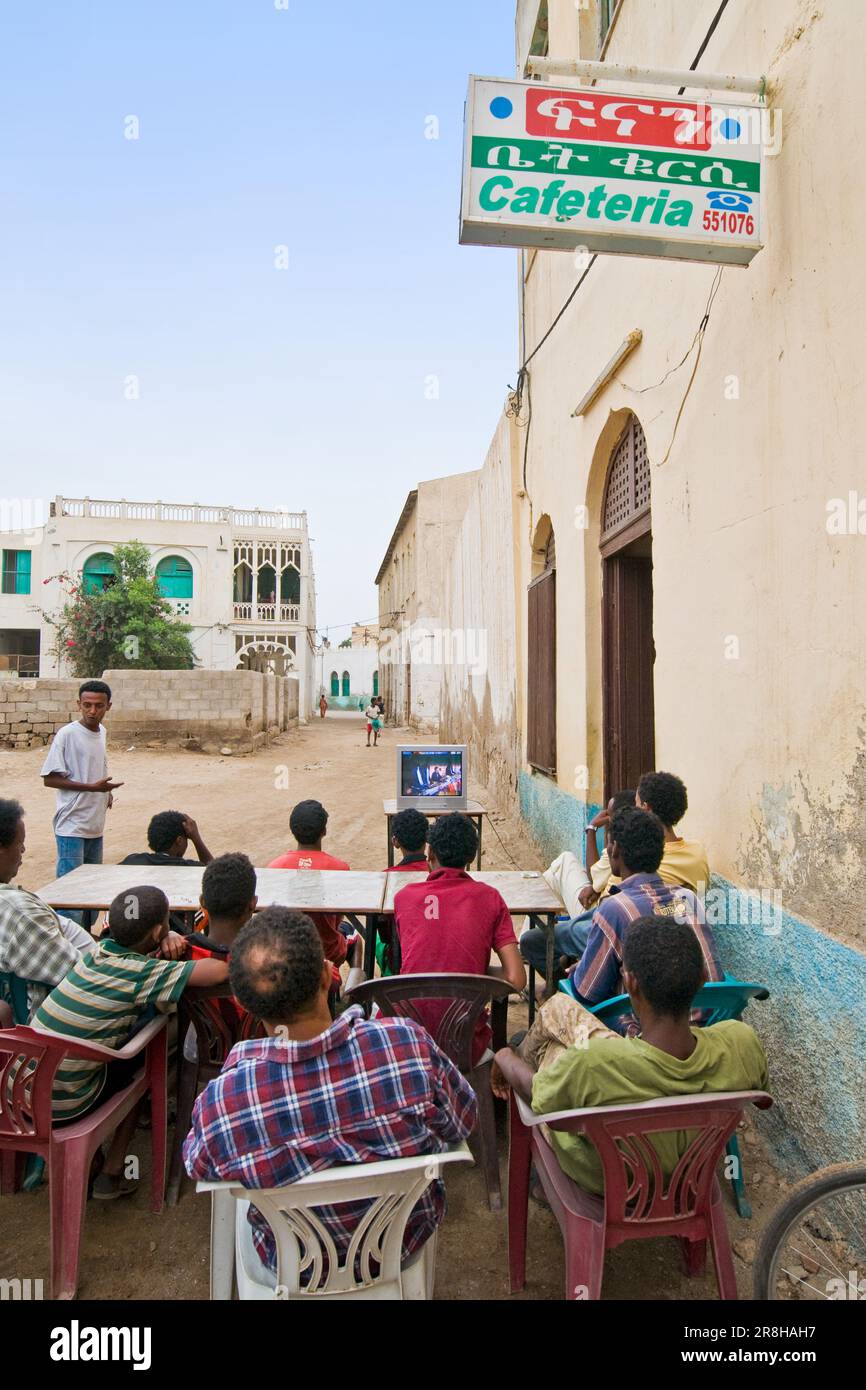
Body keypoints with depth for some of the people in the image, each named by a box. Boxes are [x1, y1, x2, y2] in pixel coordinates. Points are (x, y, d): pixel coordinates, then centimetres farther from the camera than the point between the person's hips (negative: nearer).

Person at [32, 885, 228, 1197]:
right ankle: (111, 1174, 22)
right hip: (61, 1107, -6)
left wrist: (170, 939, -2)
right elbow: (219, 971, -27)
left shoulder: (98, 950, -1)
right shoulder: (141, 973, -21)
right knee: (142, 1058, 18)